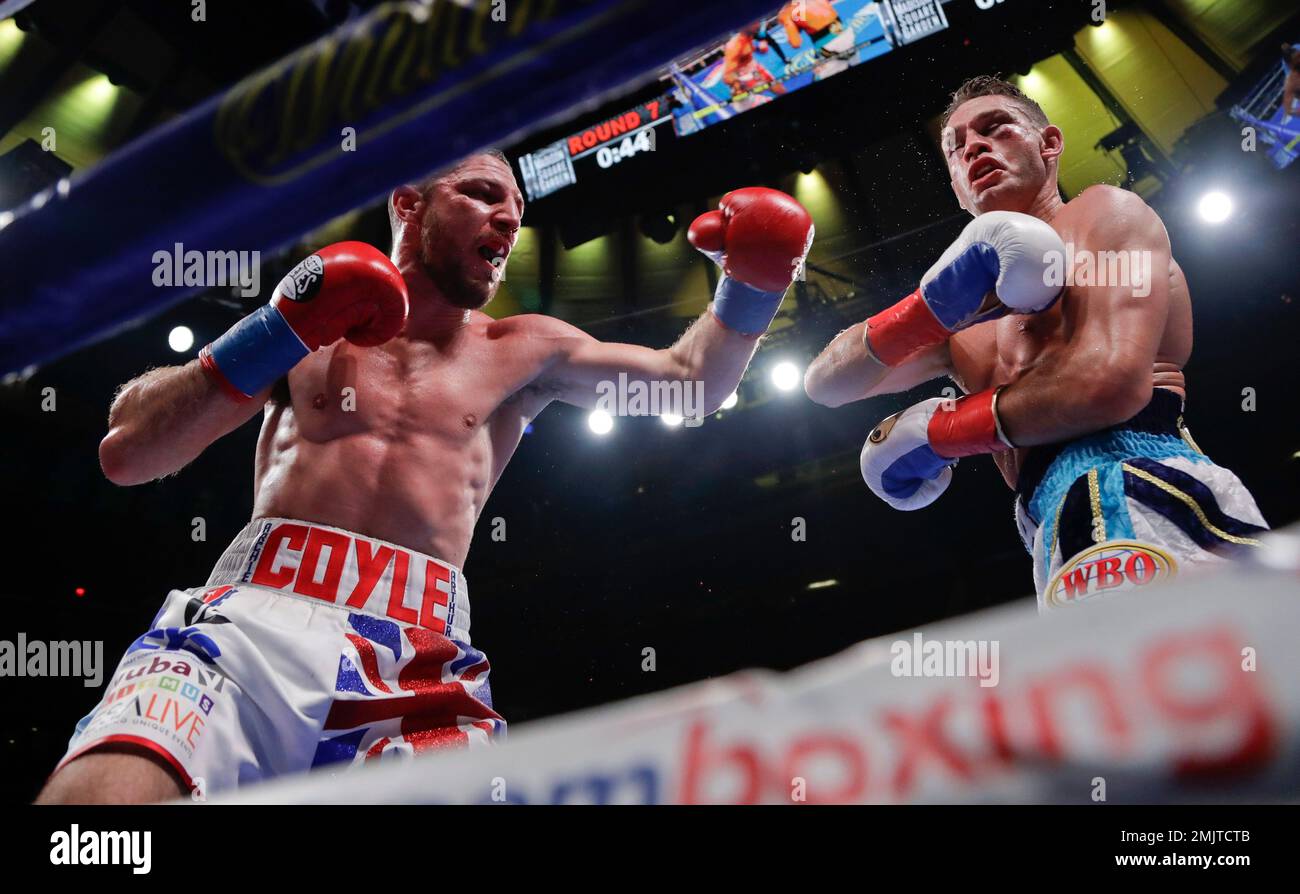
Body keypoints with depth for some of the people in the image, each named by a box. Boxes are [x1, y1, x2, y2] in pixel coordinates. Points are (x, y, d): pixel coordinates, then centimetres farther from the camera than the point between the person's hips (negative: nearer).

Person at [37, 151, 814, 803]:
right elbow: (125, 455, 9)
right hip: (251, 622, -1)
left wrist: (751, 285, 10)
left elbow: (692, 381, 28)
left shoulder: (522, 353, 21)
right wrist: (276, 333, -2)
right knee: (107, 787, -30)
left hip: (419, 656, 2)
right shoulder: (312, 317, 17)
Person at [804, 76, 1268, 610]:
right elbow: (824, 386, 24)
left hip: (1127, 490, -7)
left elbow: (1111, 382, -8)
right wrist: (932, 306, 3)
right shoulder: (969, 328, 32)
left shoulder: (1104, 212, 12)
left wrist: (935, 432, 4)